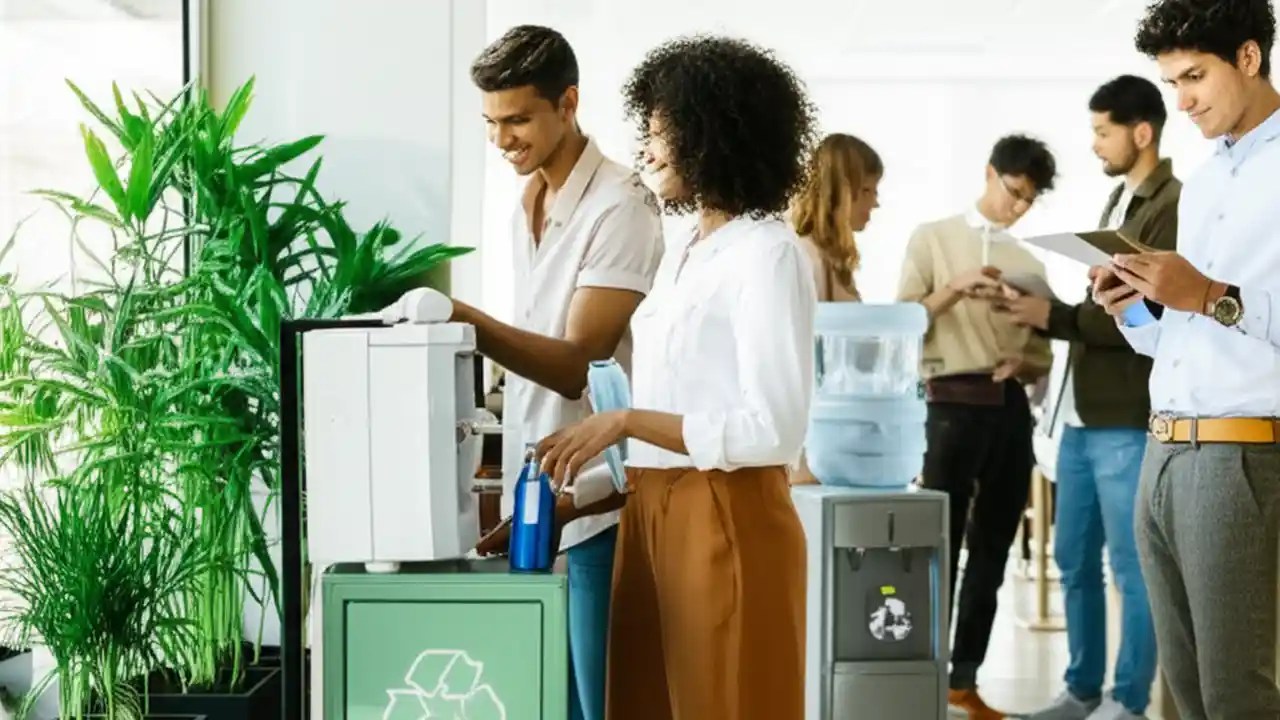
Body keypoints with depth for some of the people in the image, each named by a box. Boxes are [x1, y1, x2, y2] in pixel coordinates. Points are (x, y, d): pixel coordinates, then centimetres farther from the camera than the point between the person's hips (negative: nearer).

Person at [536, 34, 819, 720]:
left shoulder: (766, 253, -11)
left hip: (725, 522, -8)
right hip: (653, 515, 8)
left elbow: (773, 429, -19)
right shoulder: (684, 252, 14)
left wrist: (626, 422, -17)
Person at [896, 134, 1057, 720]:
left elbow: (1043, 354, 16)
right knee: (940, 544, -5)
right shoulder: (933, 239, 6)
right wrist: (955, 289, -17)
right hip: (955, 403, -4)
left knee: (991, 551, 7)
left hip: (1012, 407, 5)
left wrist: (1021, 365, -6)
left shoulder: (1029, 262, 16)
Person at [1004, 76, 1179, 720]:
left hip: (1127, 419, -9)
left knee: (1131, 565, 0)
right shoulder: (1118, 200, 16)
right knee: (1074, 560, 14)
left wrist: (1053, 316, -18)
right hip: (1082, 413, 9)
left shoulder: (1174, 207, -12)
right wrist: (1039, 312, 4)